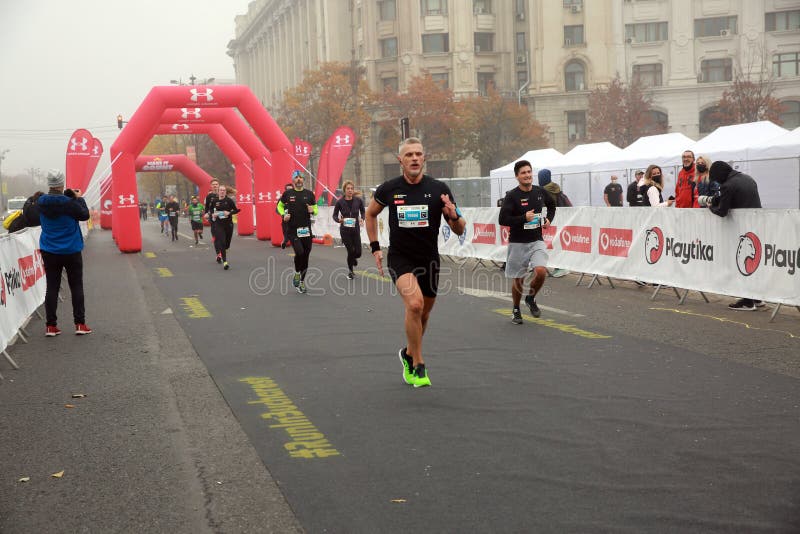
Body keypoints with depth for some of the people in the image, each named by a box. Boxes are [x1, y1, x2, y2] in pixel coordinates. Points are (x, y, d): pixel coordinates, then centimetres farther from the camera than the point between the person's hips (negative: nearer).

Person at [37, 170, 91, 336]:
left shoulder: (41, 202, -5)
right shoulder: (70, 203, -18)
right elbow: (85, 215, -6)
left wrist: (68, 194, 6)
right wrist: (79, 199, 6)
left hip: (49, 252, 3)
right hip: (71, 251, -3)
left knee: (51, 287, 8)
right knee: (76, 287, 7)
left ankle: (51, 326, 7)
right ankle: (80, 324, 6)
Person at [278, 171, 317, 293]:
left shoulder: (309, 194, 6)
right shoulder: (288, 194, 2)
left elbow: (316, 209, 14)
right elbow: (280, 205, 17)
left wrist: (312, 210, -9)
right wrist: (283, 215, -1)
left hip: (306, 229, 3)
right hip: (293, 229, -3)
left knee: (305, 256, 6)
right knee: (299, 252, -20)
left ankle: (302, 282, 21)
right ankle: (297, 274, 8)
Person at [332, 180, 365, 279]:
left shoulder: (358, 200, -3)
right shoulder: (340, 202, -7)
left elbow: (362, 211, 13)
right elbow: (334, 215, 3)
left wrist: (362, 218, -7)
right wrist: (339, 220, -18)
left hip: (355, 229, 2)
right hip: (345, 230, -2)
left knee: (358, 252, -2)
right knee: (351, 251, -6)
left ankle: (353, 258, 37)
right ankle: (350, 271, 18)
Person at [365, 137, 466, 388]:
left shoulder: (438, 189, -6)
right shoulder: (389, 188, -6)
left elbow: (459, 230, -4)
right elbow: (370, 214, 15)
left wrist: (453, 215, -25)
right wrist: (375, 247, 7)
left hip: (429, 260, 3)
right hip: (400, 258, -2)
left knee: (423, 314, 16)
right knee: (414, 303, -26)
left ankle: (408, 354, 45)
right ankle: (418, 366, -13)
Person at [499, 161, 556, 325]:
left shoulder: (540, 192, 2)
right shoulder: (512, 196, -10)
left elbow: (551, 204, 24)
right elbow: (502, 219, -17)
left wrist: (549, 219, 8)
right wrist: (524, 218, -23)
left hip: (536, 241, 2)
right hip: (517, 243, -2)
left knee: (541, 271, -19)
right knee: (518, 279, 7)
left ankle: (531, 298, 11)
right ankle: (516, 310, 31)